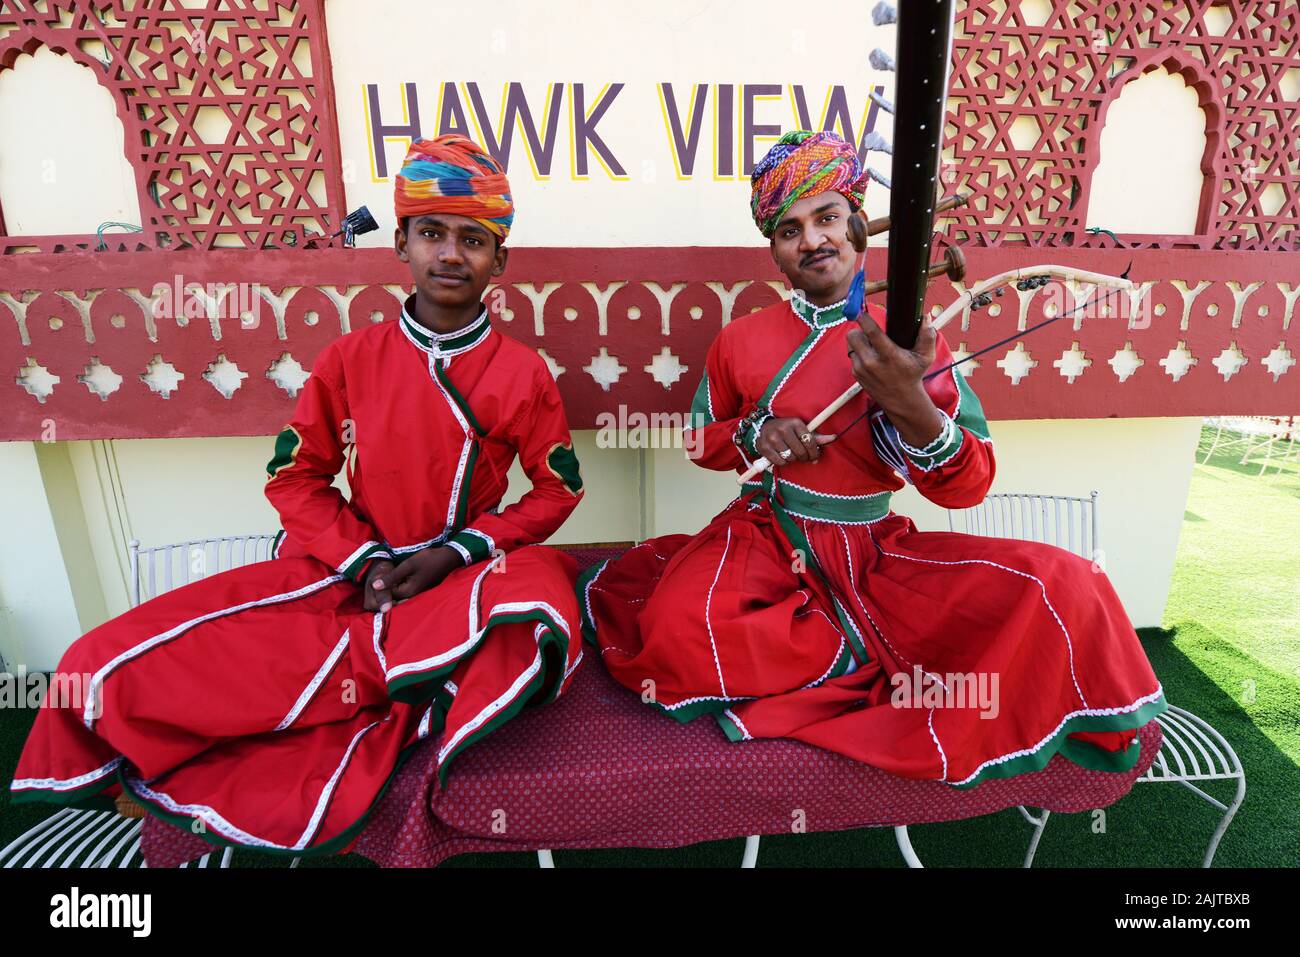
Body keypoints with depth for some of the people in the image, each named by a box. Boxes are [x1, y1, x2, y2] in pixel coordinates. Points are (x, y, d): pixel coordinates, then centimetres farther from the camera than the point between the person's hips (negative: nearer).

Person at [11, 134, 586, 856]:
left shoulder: (523, 372, -4)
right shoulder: (350, 358, 1)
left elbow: (558, 489, -1)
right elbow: (295, 477, 5)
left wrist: (452, 554, -11)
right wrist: (363, 561, -10)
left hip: (467, 571, -1)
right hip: (350, 570, 2)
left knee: (541, 617, -39)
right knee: (108, 666, -10)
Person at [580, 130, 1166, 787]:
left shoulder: (909, 344, -2)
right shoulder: (740, 339, 2)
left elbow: (968, 488, -9)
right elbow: (701, 439, 13)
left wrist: (909, 405, -30)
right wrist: (755, 432, -11)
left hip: (874, 551, 0)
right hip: (764, 539, 1)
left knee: (1061, 589, -20)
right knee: (680, 629, -32)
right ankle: (864, 658, -8)